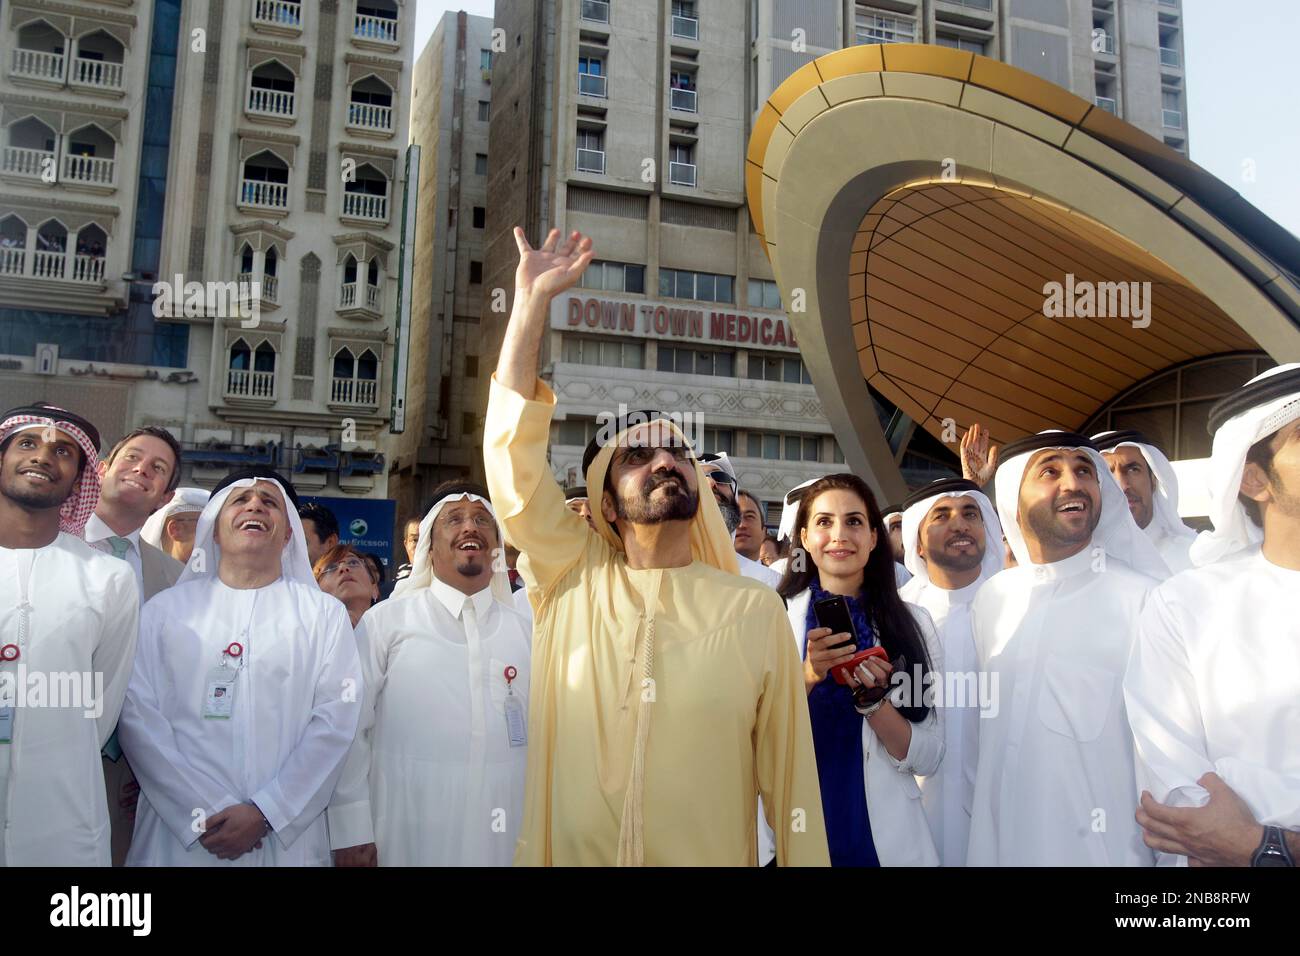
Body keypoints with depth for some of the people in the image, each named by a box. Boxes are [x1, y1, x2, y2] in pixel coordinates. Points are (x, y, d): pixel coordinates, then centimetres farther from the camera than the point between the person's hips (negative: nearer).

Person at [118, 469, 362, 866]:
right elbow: (138, 715, -3)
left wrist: (264, 814, -13)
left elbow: (334, 720, -4)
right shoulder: (166, 608, 7)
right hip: (176, 834, 0)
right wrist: (204, 814, -13)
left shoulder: (324, 613, 5)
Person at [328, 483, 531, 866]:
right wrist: (351, 830, -8)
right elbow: (349, 728, -5)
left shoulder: (526, 631, 7)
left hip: (502, 838, 3)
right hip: (406, 837, -3)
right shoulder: (386, 621, -3)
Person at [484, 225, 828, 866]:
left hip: (711, 857, -1)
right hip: (565, 854, 1)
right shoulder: (571, 581, -3)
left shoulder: (755, 609, -8)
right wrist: (533, 298, -10)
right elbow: (511, 448, -8)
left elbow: (789, 771, -5)